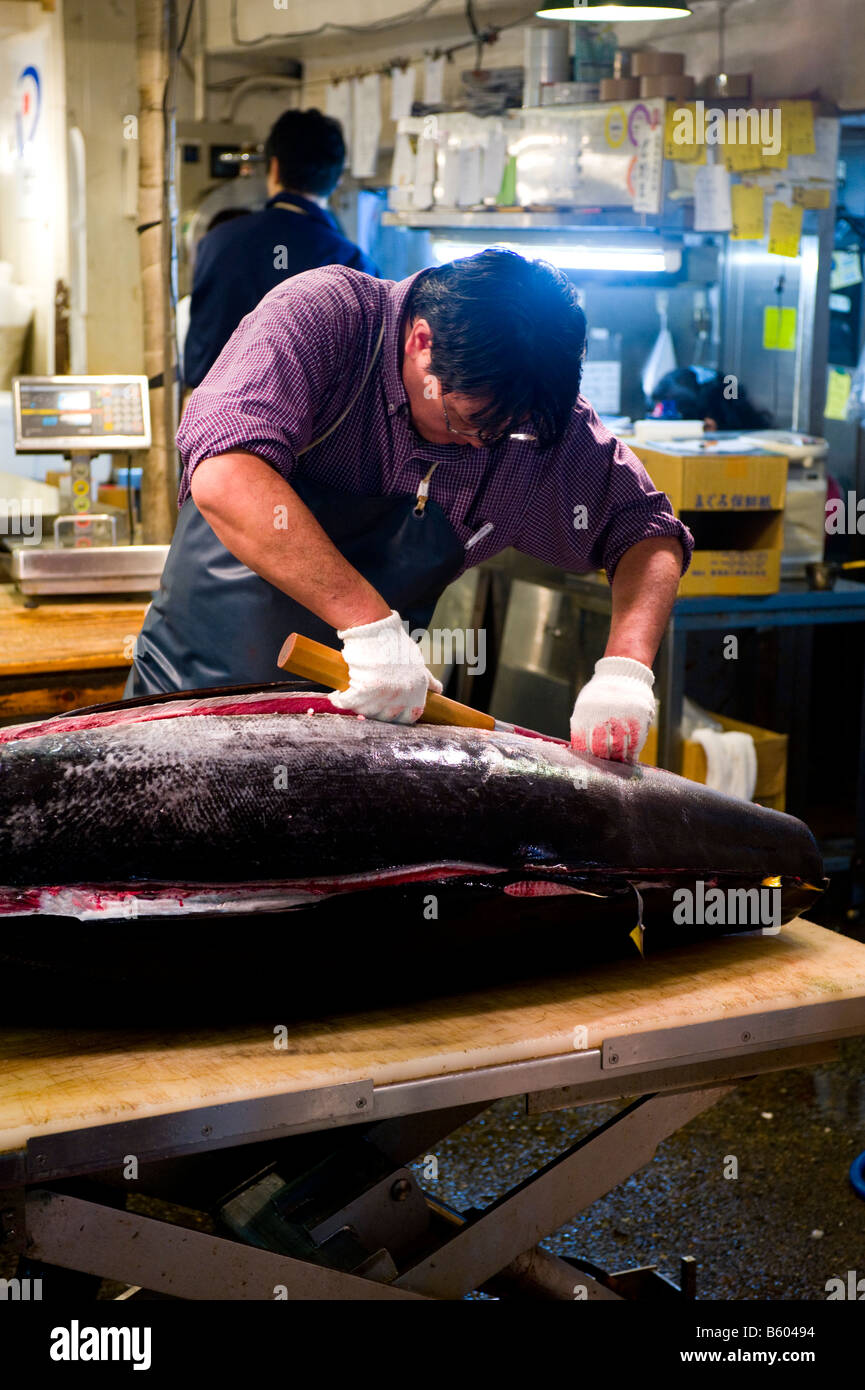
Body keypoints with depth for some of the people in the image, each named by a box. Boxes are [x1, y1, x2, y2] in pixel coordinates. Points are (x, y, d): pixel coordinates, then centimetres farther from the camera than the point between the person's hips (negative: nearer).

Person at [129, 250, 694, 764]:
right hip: (197, 685, -2)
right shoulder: (320, 314, -21)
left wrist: (624, 668, -22)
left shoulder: (540, 417, -9)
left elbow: (648, 532, -3)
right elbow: (223, 478, -36)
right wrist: (369, 620, -41)